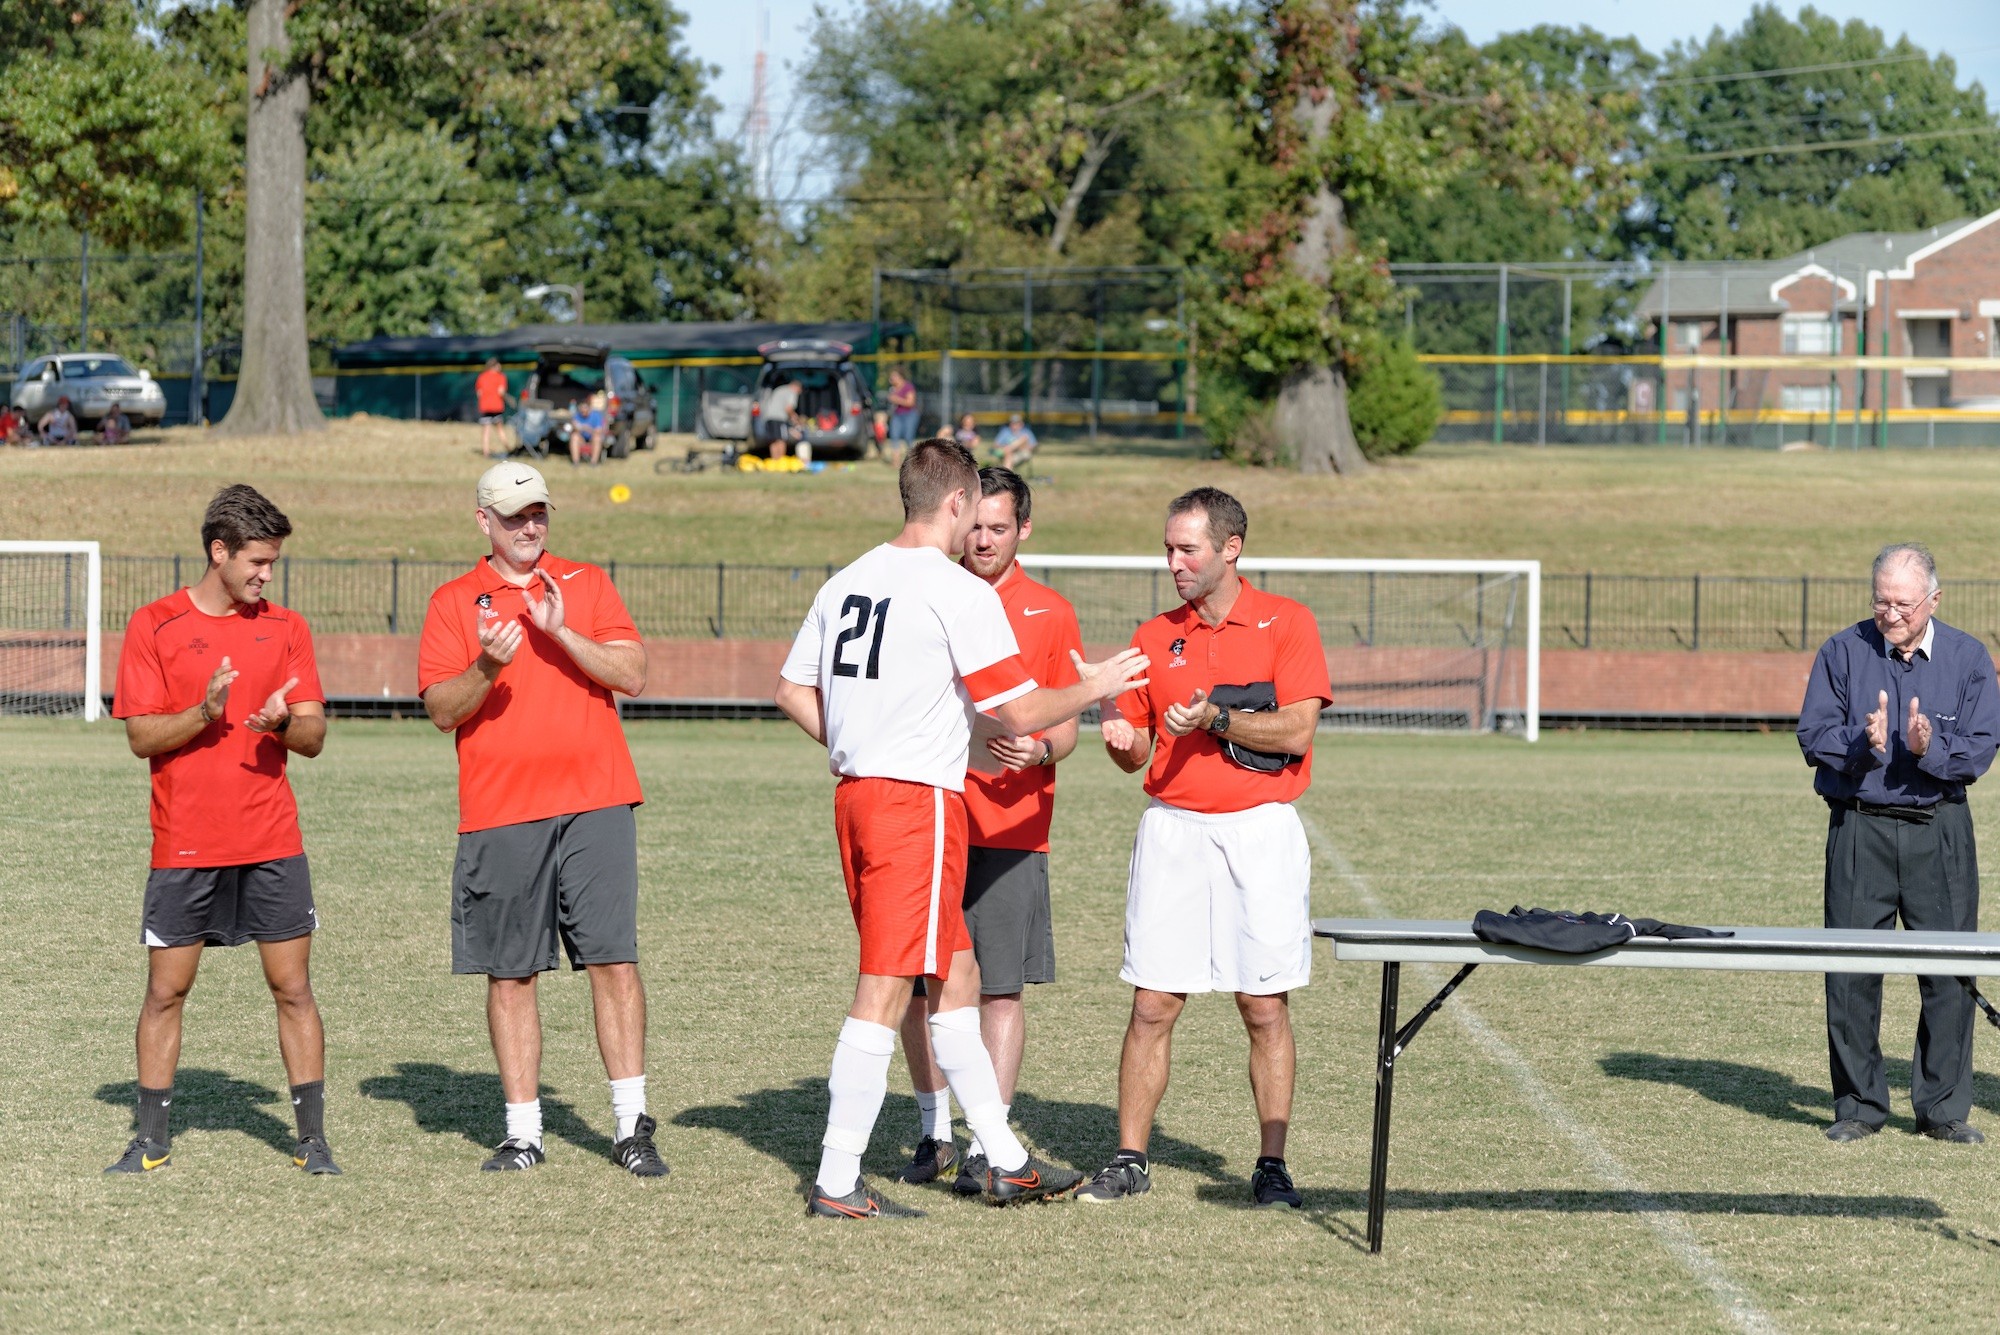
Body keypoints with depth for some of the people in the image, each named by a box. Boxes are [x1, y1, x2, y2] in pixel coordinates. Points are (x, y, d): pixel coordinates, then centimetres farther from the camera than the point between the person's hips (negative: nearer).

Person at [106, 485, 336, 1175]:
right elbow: (141, 736, -4)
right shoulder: (153, 626, 0)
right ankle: (151, 1140, 12)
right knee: (165, 992, 3)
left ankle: (313, 1140, 6)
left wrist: (283, 723, -17)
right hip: (184, 846, -2)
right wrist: (203, 713, -21)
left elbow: (314, 736, 6)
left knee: (293, 989, 1)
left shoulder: (285, 628, 8)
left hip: (272, 842, 2)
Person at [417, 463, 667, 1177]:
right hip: (498, 813, 0)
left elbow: (632, 674, 1)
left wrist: (562, 634, -12)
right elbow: (442, 709, 1)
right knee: (510, 974, 2)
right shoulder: (453, 602, 8)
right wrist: (487, 668, -18)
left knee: (614, 960, -5)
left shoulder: (586, 585, 11)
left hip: (593, 802, 0)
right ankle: (522, 1132, 9)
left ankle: (632, 1126, -1)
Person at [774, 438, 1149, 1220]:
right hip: (920, 801, -9)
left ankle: (1004, 1161, 23)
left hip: (856, 795, 9)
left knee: (956, 975, 16)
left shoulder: (848, 582, 11)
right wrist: (1092, 689, 4)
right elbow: (1021, 713, -13)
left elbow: (793, 691, 15)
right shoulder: (959, 592, -11)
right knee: (884, 993, -6)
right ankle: (836, 1184, -5)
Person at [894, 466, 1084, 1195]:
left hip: (1010, 829, -2)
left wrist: (1039, 751, -15)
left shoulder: (1049, 614, 5)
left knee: (1001, 989, -4)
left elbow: (1065, 728, 6)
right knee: (917, 983, 5)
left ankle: (989, 1146, -1)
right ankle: (935, 1132, 20)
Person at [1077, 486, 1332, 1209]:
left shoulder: (1286, 622, 1)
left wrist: (1217, 720, -19)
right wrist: (1124, 741, -8)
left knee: (1265, 1007, -1)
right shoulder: (1155, 635, 12)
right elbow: (1139, 748, 15)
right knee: (1152, 1005, 0)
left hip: (1260, 830, -3)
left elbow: (1297, 729, -9)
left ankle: (1272, 1165, 6)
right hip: (1172, 826, 3)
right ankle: (1129, 1159, 6)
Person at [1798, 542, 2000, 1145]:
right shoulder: (1843, 652, 3)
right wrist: (1863, 745, -20)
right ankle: (1858, 1105, 9)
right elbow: (1813, 737, -1)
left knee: (1951, 970, -1)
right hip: (1859, 829, 0)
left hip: (1940, 830, 0)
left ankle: (1943, 1107, 8)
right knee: (1851, 971, -1)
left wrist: (1930, 750, -21)